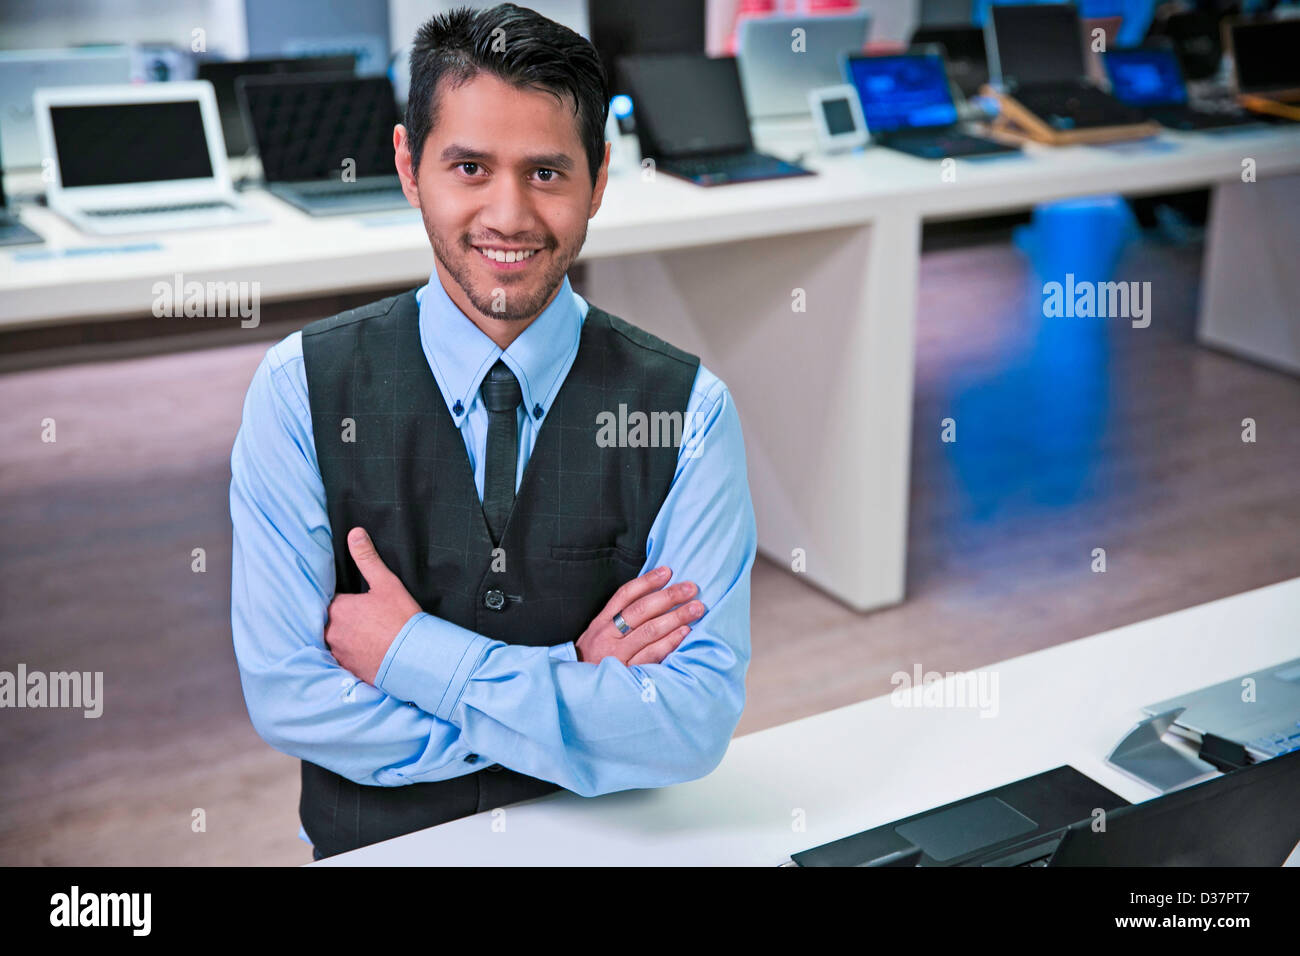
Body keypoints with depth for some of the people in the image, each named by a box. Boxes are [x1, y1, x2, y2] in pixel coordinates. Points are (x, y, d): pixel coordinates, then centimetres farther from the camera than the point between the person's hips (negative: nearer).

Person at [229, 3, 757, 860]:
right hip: (377, 846, -1)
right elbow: (286, 697, -9)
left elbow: (697, 726, -12)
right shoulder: (301, 389, -5)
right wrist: (579, 686, -12)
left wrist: (414, 655, -14)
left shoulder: (687, 409, -7)